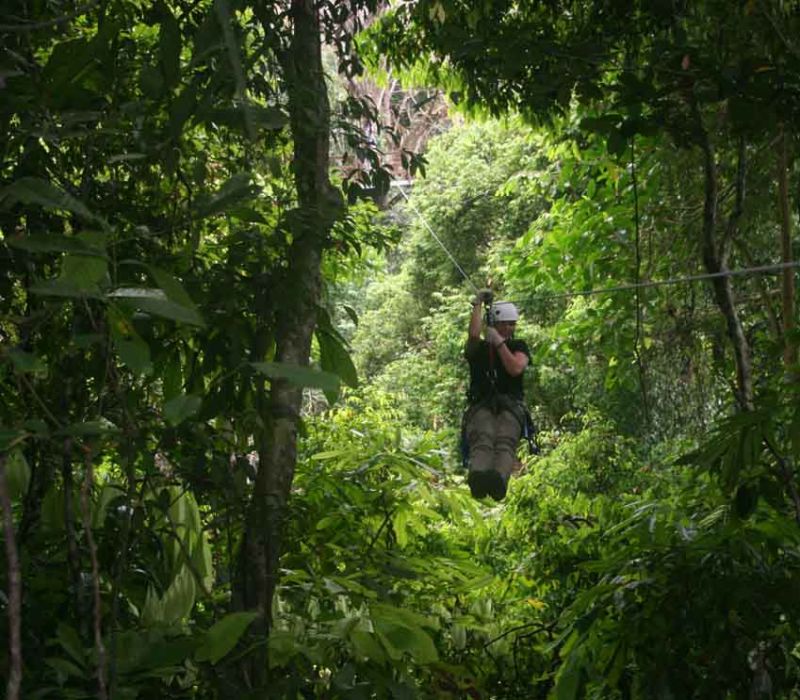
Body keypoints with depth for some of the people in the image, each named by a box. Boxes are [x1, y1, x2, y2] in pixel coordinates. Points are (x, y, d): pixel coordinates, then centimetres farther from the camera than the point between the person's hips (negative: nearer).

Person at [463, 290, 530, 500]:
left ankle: (499, 479, -67)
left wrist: (499, 342, 3)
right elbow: (473, 334, -6)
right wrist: (478, 304, 5)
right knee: (482, 439, -35)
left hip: (510, 405, 0)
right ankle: (478, 478, -66)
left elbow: (515, 369, 0)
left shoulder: (519, 347, 21)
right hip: (481, 404, 0)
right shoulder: (479, 348, 19)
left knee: (505, 441, -35)